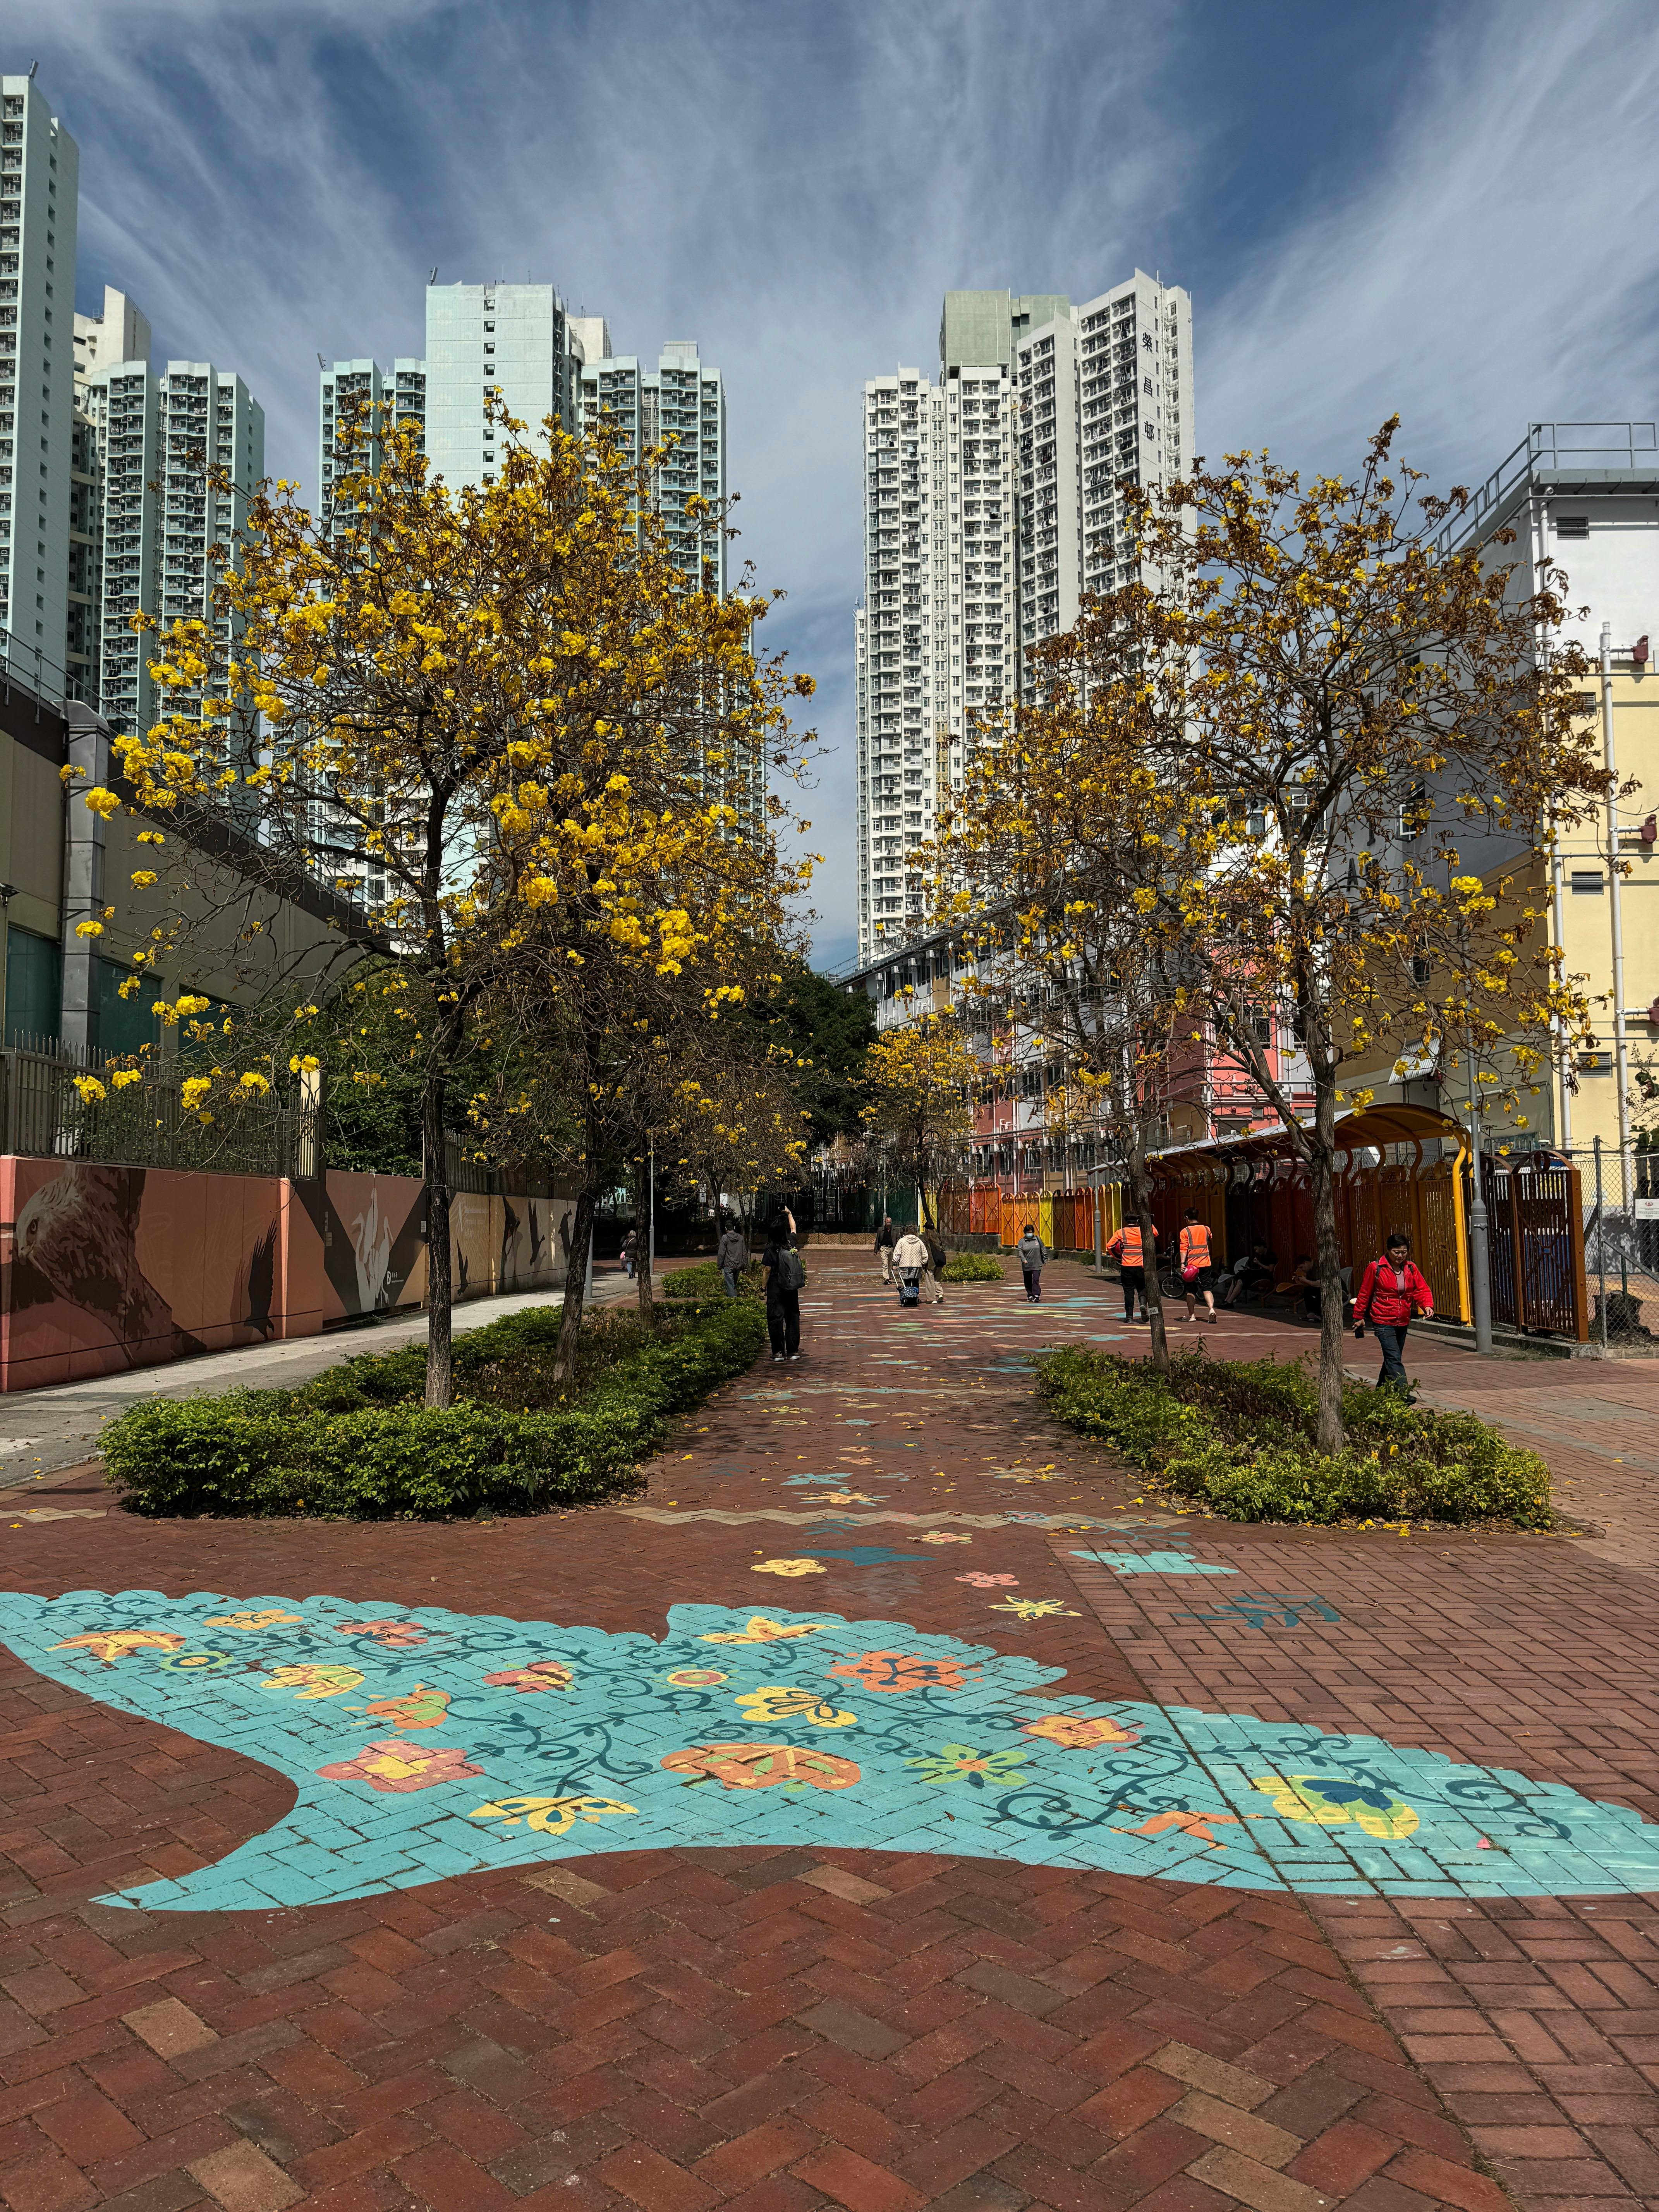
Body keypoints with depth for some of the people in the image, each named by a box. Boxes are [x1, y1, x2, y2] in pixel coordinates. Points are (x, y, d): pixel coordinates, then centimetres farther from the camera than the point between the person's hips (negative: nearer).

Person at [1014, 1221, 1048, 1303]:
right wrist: (1024, 1260, -23)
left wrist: (1045, 1258, 7)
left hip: (1037, 1265, -1)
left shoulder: (1037, 1239, 6)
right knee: (1028, 1281, 10)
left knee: (1036, 1280, -11)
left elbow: (1043, 1249, 11)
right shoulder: (1022, 1241, 1)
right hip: (1026, 1266, 1)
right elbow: (1020, 1251, -8)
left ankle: (1036, 1295, -16)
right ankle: (1030, 1296, 22)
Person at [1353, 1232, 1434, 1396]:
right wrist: (1359, 1317, 4)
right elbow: (1364, 1294, -1)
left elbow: (1422, 1289, 2)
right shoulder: (1376, 1268, -8)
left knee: (1393, 1359, 15)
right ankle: (1404, 1394, -22)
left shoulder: (1411, 1268, 4)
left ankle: (1381, 1391, 31)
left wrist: (1427, 1305, -19)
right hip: (1383, 1321, -5)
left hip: (1403, 1322, 5)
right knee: (1394, 1359, -15)